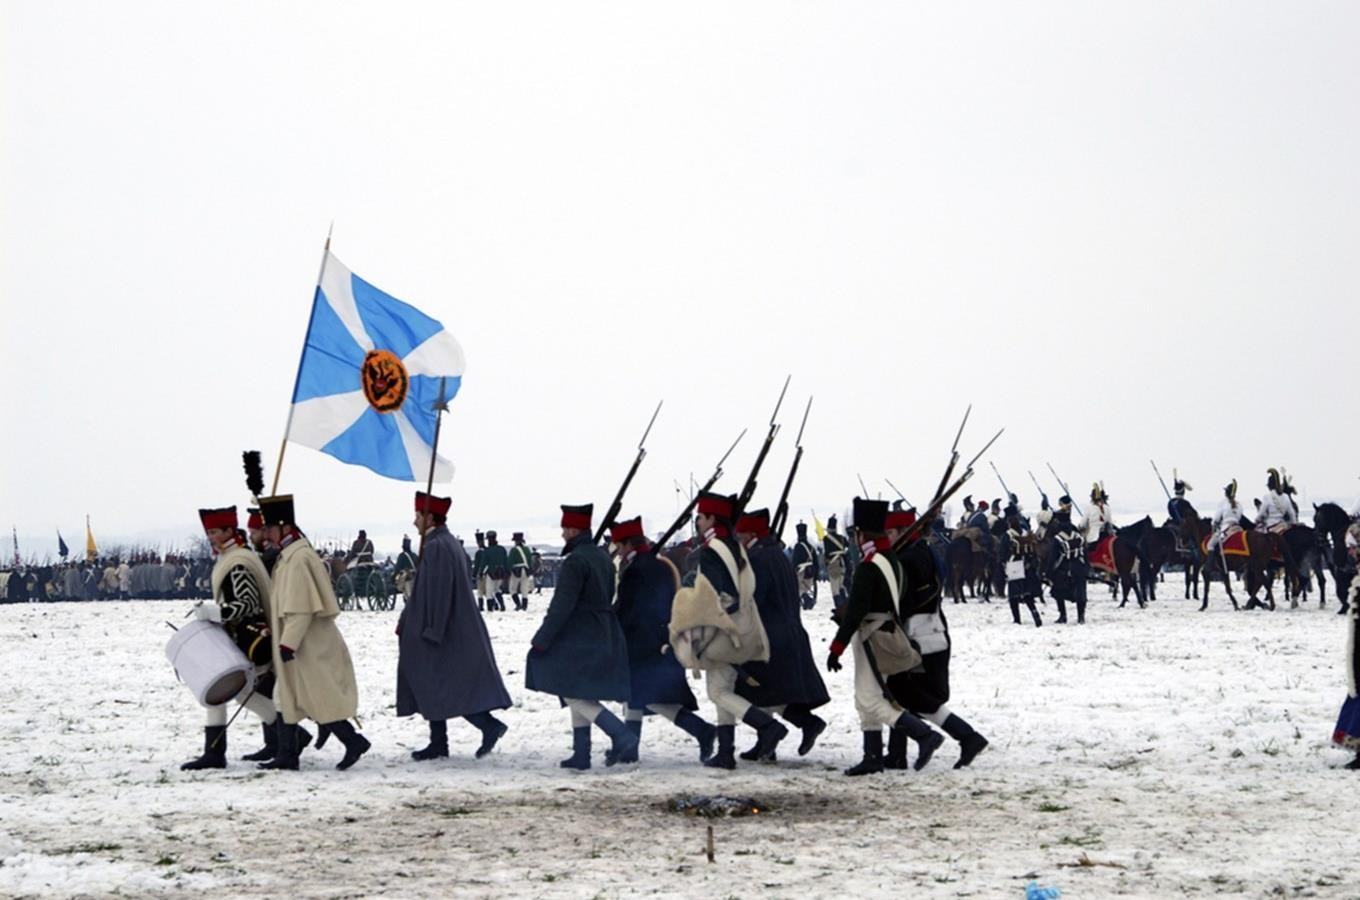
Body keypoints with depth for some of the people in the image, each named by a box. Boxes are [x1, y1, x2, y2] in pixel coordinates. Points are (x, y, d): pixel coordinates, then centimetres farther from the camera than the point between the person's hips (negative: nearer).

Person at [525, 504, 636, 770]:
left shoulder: (575, 561, -17)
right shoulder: (603, 558, 12)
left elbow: (562, 605, -20)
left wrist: (541, 639, -15)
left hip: (579, 636, -9)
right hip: (604, 635, 9)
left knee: (574, 695, -7)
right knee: (580, 696, 13)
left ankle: (622, 736, -17)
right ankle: (581, 754, 13)